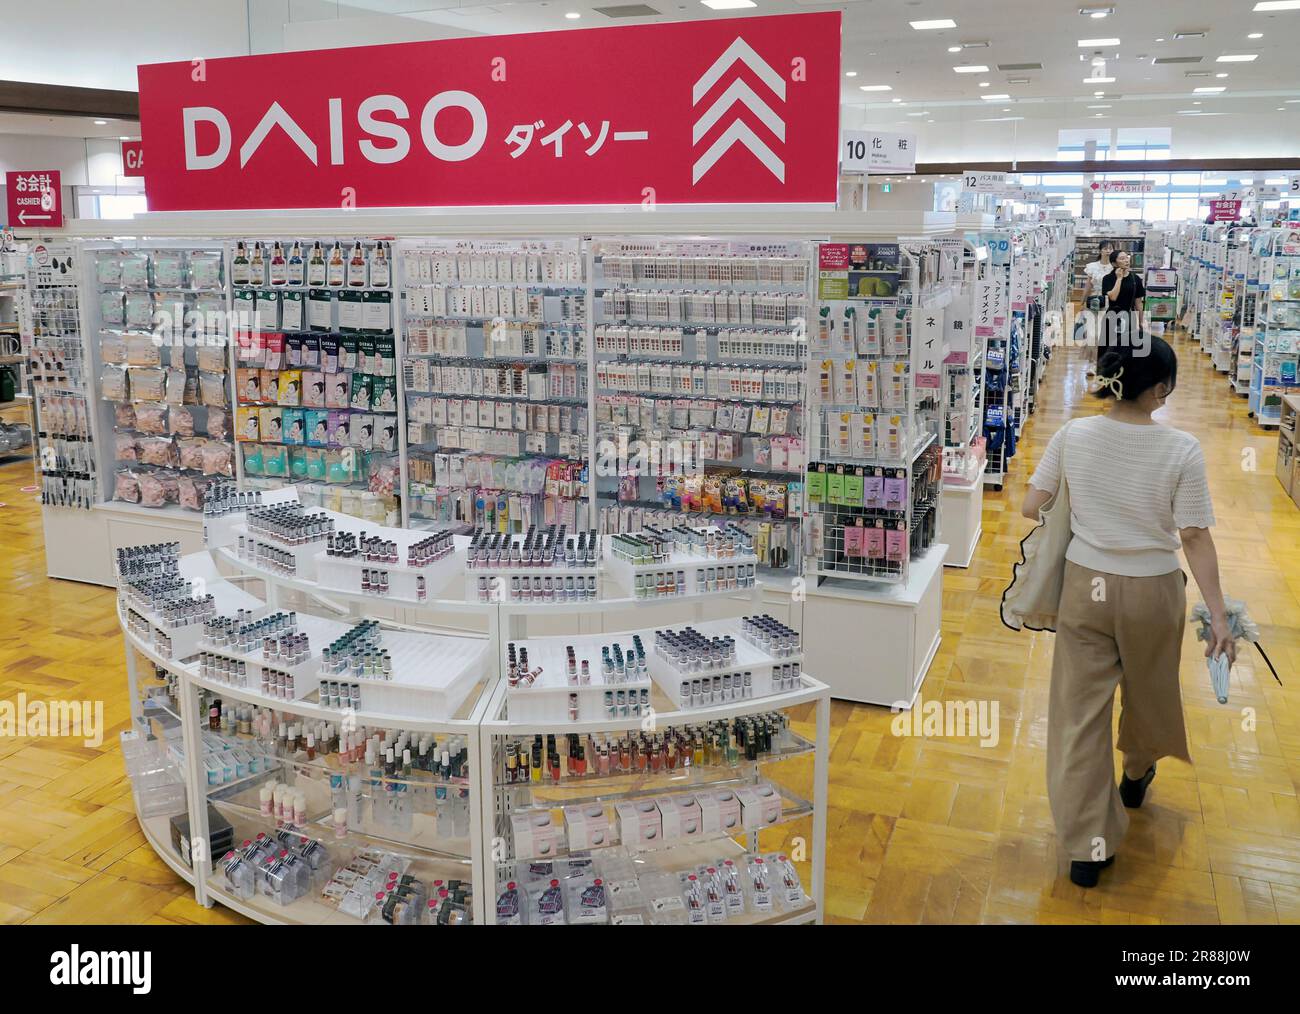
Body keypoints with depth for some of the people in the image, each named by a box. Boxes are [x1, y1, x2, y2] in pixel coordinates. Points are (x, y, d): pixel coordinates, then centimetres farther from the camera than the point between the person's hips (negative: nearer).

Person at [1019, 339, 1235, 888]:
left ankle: (1087, 847, 10)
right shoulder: (1182, 449, -16)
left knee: (1081, 708, 7)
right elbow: (1196, 538, -14)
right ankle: (1136, 775, 55)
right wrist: (1218, 614, -6)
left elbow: (1031, 508, -5)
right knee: (1148, 691, 27)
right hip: (1152, 593, -1)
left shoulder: (1073, 435, -10)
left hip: (1085, 586, 1)